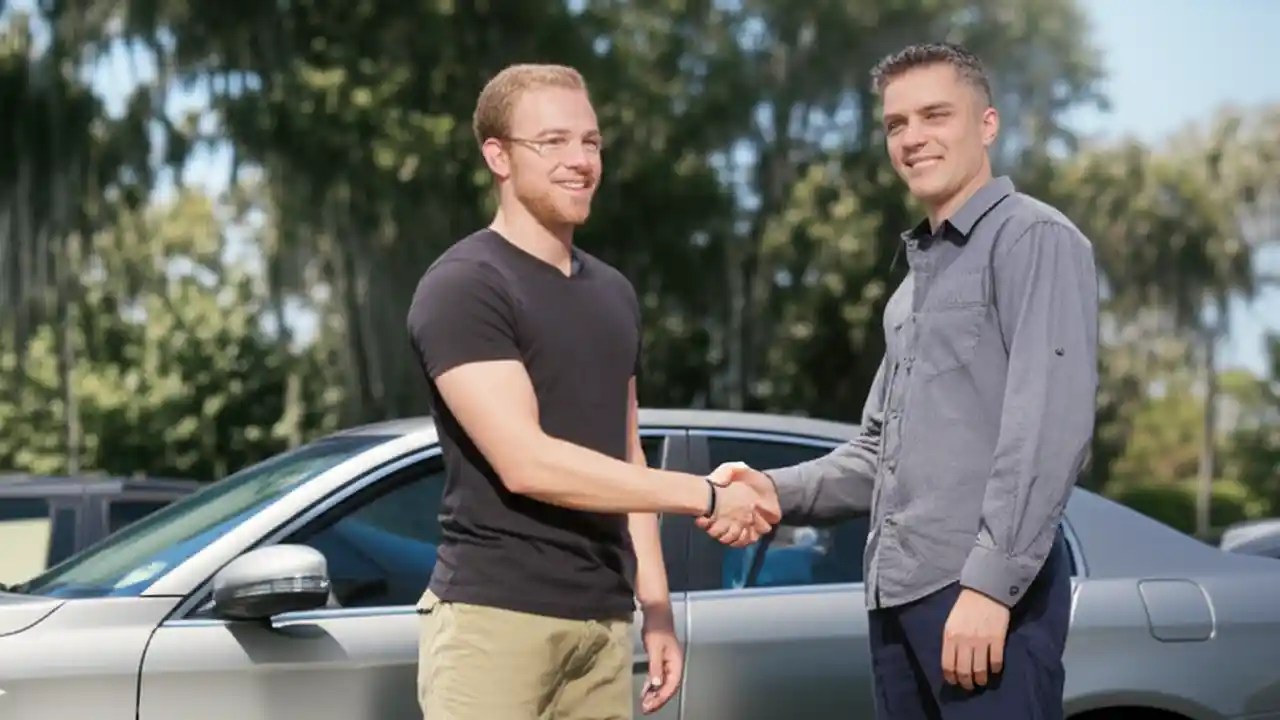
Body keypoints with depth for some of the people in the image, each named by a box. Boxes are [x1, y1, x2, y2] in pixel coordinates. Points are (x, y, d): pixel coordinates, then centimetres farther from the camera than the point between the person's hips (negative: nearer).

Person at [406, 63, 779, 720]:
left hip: (602, 620, 7)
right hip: (495, 614, -6)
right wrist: (704, 494, -15)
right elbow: (527, 463, -18)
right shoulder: (463, 288, -8)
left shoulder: (614, 294, 17)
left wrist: (657, 607, 14)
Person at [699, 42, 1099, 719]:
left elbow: (1052, 426, -14)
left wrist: (990, 581, -21)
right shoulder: (913, 282, 23)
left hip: (984, 589, -8)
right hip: (896, 593, 8)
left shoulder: (1034, 240, -3)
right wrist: (777, 491, 8)